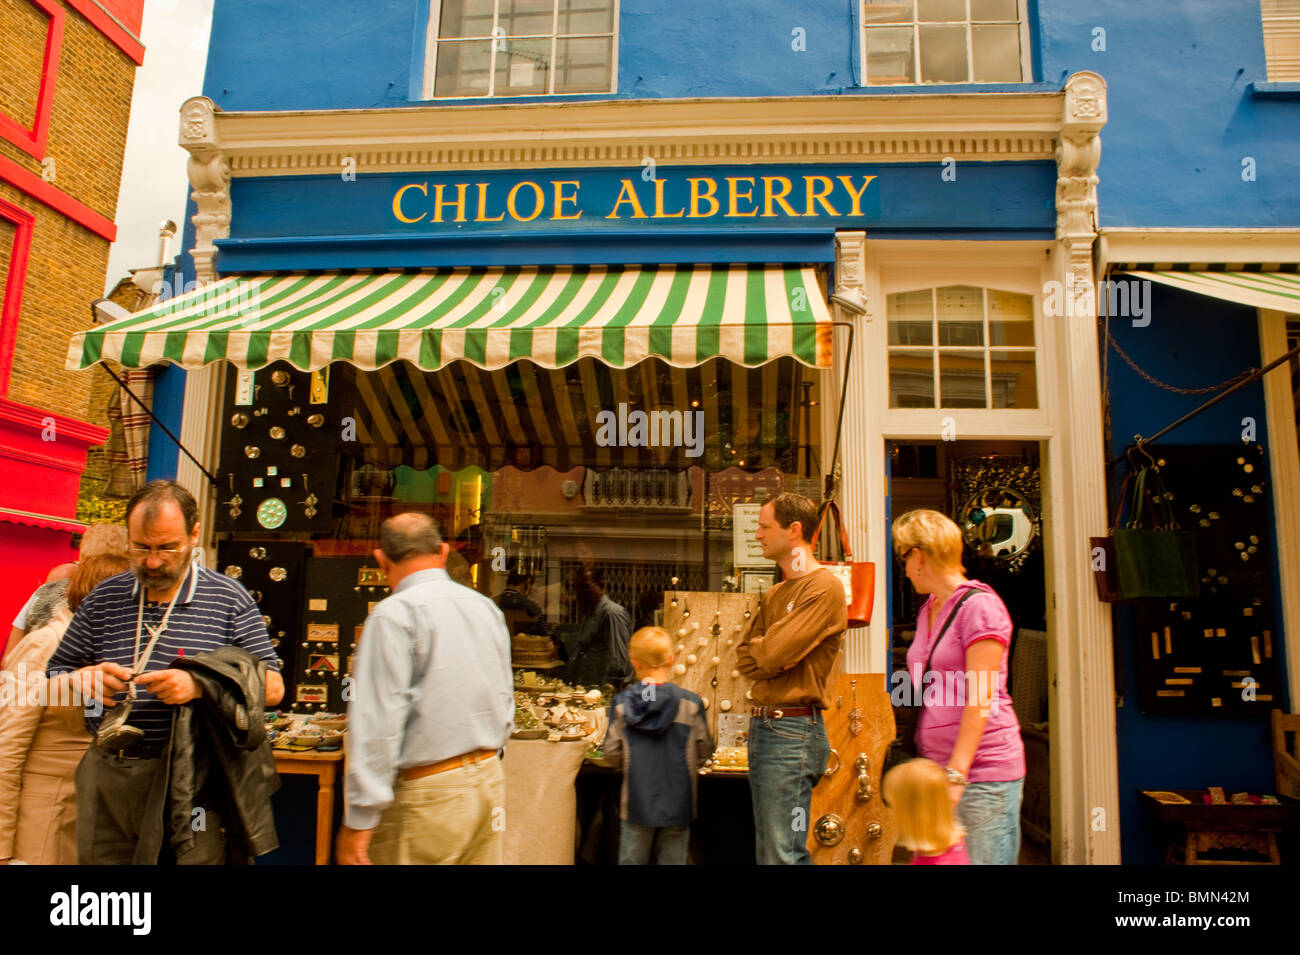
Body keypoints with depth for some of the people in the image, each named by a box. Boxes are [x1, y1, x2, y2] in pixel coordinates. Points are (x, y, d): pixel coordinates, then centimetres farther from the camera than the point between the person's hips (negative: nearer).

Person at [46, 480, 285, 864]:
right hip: (109, 785, 3)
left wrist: (201, 685, -19)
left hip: (193, 785, -3)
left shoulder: (230, 599, -1)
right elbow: (52, 681, 14)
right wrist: (82, 681, -9)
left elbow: (272, 688, -3)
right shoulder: (103, 600, 9)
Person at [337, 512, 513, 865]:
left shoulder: (394, 615, -13)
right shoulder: (487, 608, 9)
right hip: (490, 780, 7)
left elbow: (378, 721, -17)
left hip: (428, 796, -7)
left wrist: (359, 819, -13)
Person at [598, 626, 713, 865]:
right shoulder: (691, 703, -9)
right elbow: (703, 751, -1)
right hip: (677, 805, 0)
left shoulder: (621, 704, -8)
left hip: (637, 804, 0)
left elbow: (612, 755, -3)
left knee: (631, 860, 13)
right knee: (672, 859, 11)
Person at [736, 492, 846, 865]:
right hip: (762, 726, 9)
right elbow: (745, 658, 12)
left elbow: (772, 654, -18)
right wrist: (767, 651, -7)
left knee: (783, 854, -5)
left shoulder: (824, 587, -11)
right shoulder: (773, 595, 18)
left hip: (793, 729, -9)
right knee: (766, 851, 15)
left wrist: (760, 648, 3)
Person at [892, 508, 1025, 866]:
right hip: (935, 768, 8)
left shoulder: (979, 605, -10)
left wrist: (956, 774, -18)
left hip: (982, 772, -7)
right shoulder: (928, 610, 16)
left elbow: (979, 700, -16)